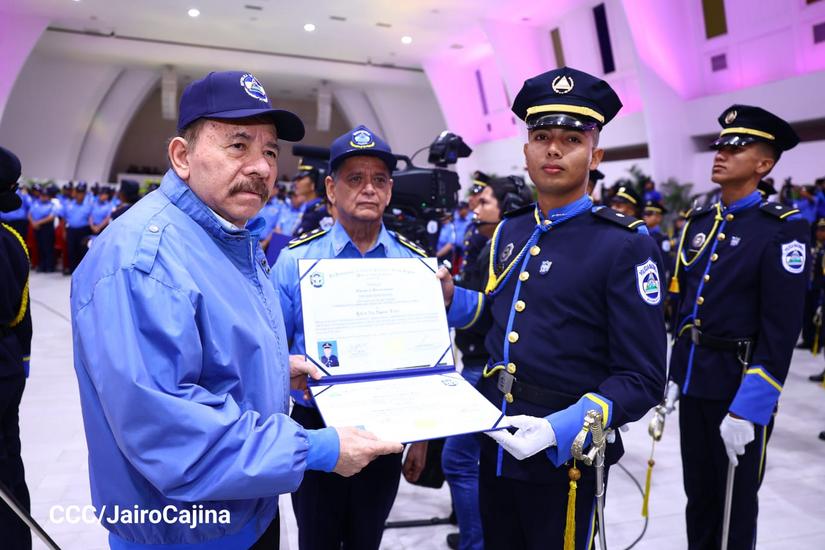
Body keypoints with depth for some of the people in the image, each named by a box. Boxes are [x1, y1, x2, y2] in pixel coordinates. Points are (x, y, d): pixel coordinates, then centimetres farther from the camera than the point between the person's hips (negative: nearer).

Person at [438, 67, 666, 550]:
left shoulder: (627, 245, -14)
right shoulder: (509, 232, 5)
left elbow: (642, 380, -15)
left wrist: (562, 430, -26)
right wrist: (452, 299, -1)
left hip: (564, 459, -5)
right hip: (496, 448, 6)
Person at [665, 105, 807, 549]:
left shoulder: (782, 228, -12)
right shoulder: (699, 221, 7)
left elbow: (780, 330, -17)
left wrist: (748, 408, -20)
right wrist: (674, 374, 12)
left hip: (741, 386, -6)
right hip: (694, 381, 6)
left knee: (735, 502, 12)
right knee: (698, 494, 19)